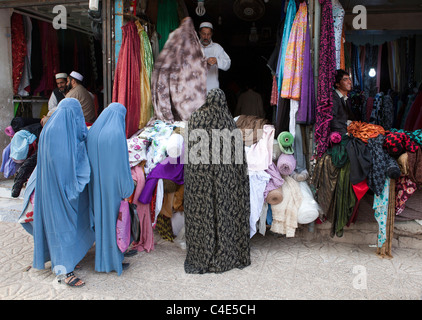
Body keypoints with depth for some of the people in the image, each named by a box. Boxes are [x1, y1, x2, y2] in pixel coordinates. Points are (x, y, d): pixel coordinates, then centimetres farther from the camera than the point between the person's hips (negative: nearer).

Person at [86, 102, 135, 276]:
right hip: (113, 185, -7)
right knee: (115, 220, 5)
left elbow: (89, 159, 10)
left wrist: (94, 182, 19)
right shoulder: (117, 134, -17)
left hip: (97, 184, 7)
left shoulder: (93, 132, 5)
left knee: (101, 218, 16)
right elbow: (121, 163, -18)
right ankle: (114, 261, 15)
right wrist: (127, 189, -10)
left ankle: (102, 260, 26)